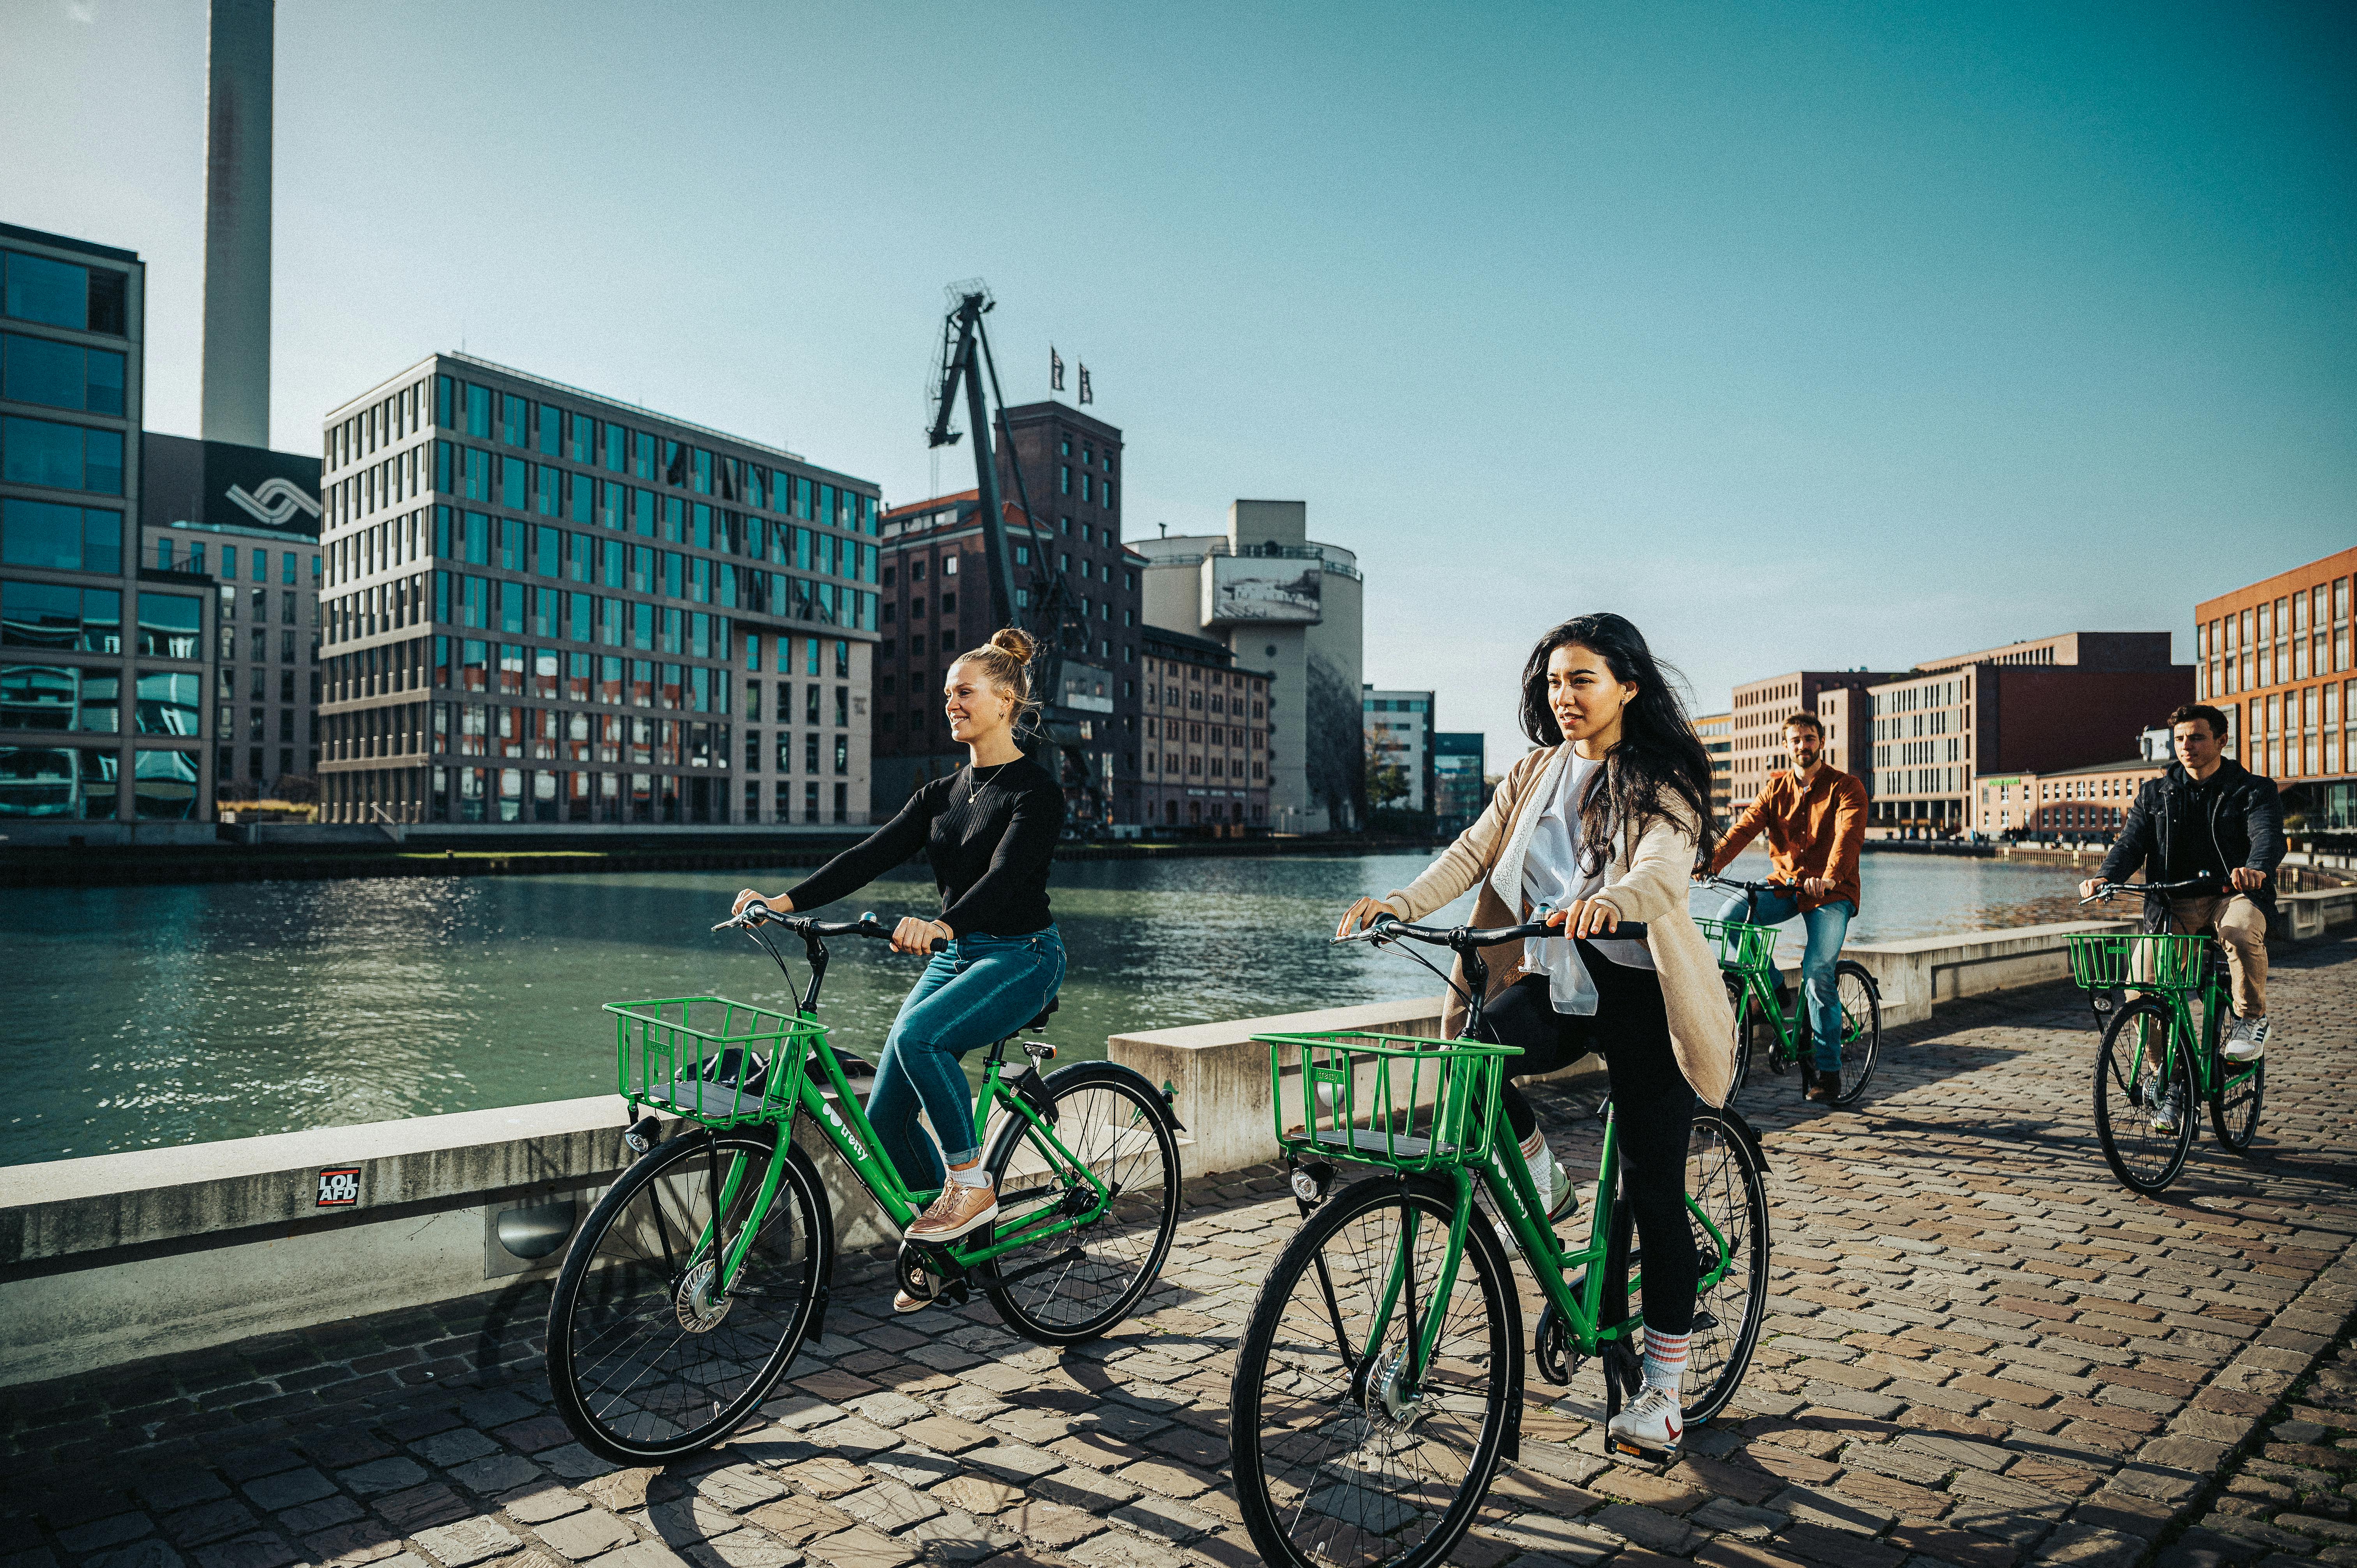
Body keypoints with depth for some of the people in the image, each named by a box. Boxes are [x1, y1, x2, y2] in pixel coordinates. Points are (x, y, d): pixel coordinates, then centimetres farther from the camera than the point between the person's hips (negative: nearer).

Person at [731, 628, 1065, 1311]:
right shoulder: (941, 794, 12)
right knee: (884, 1121, -2)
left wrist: (942, 926, -45)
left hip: (1020, 957, -7)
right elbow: (872, 855, 1)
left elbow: (1004, 877, -26)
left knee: (918, 1033, -35)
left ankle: (972, 1185, -16)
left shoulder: (1036, 790, -10)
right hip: (953, 955, 7)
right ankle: (939, 1247, 20)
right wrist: (786, 900, -13)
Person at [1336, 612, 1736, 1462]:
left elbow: (1663, 866, -25)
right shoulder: (1535, 773, 10)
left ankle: (1664, 1385, 16)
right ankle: (1538, 1178, 5)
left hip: (1639, 990, -4)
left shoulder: (1665, 780, -5)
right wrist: (1402, 901, -19)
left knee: (1653, 1189, -1)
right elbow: (1474, 852, 0)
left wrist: (1610, 898, -48)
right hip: (1553, 981, 4)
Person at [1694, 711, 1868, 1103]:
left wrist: (1830, 877, -43)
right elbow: (1746, 825, -8)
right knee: (1729, 916, -21)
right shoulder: (1776, 787, 7)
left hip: (1831, 893, -4)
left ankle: (1828, 1072, -6)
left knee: (1817, 973, -19)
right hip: (1785, 883, 4)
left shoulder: (1846, 787, -5)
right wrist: (1713, 862, -26)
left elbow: (1849, 835, -23)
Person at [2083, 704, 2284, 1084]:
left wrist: (2257, 868, -39)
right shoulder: (2154, 795, 14)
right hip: (2173, 904, 2)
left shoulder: (2254, 790, 6)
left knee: (2242, 932, -39)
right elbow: (2132, 843, 2)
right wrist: (2106, 876, -22)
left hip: (2234, 894, -2)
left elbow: (2268, 835, -13)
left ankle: (2251, 1018, -10)